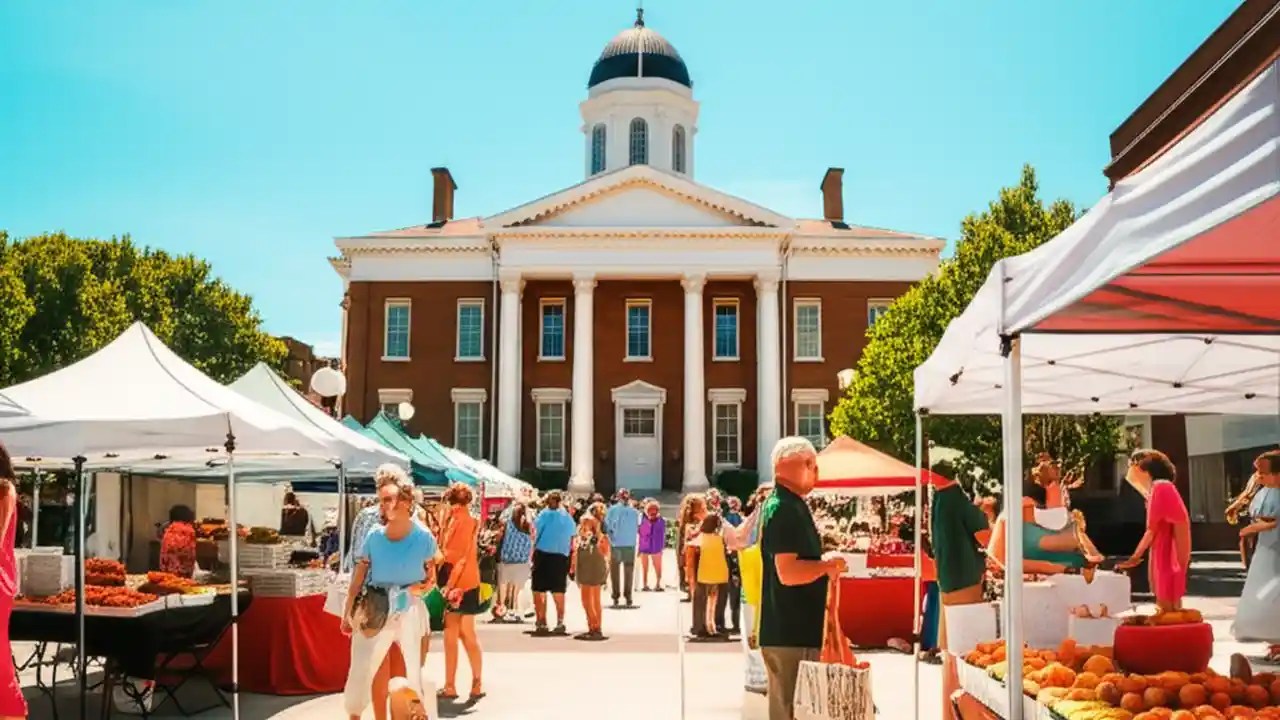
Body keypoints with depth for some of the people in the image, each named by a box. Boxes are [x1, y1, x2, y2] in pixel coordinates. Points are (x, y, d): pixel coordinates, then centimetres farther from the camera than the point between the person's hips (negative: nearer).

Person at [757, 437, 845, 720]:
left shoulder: (793, 506, 15)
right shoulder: (782, 509, -17)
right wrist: (828, 565, -14)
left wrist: (826, 567, 8)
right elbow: (788, 572, -27)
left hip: (799, 630, 10)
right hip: (789, 633, -10)